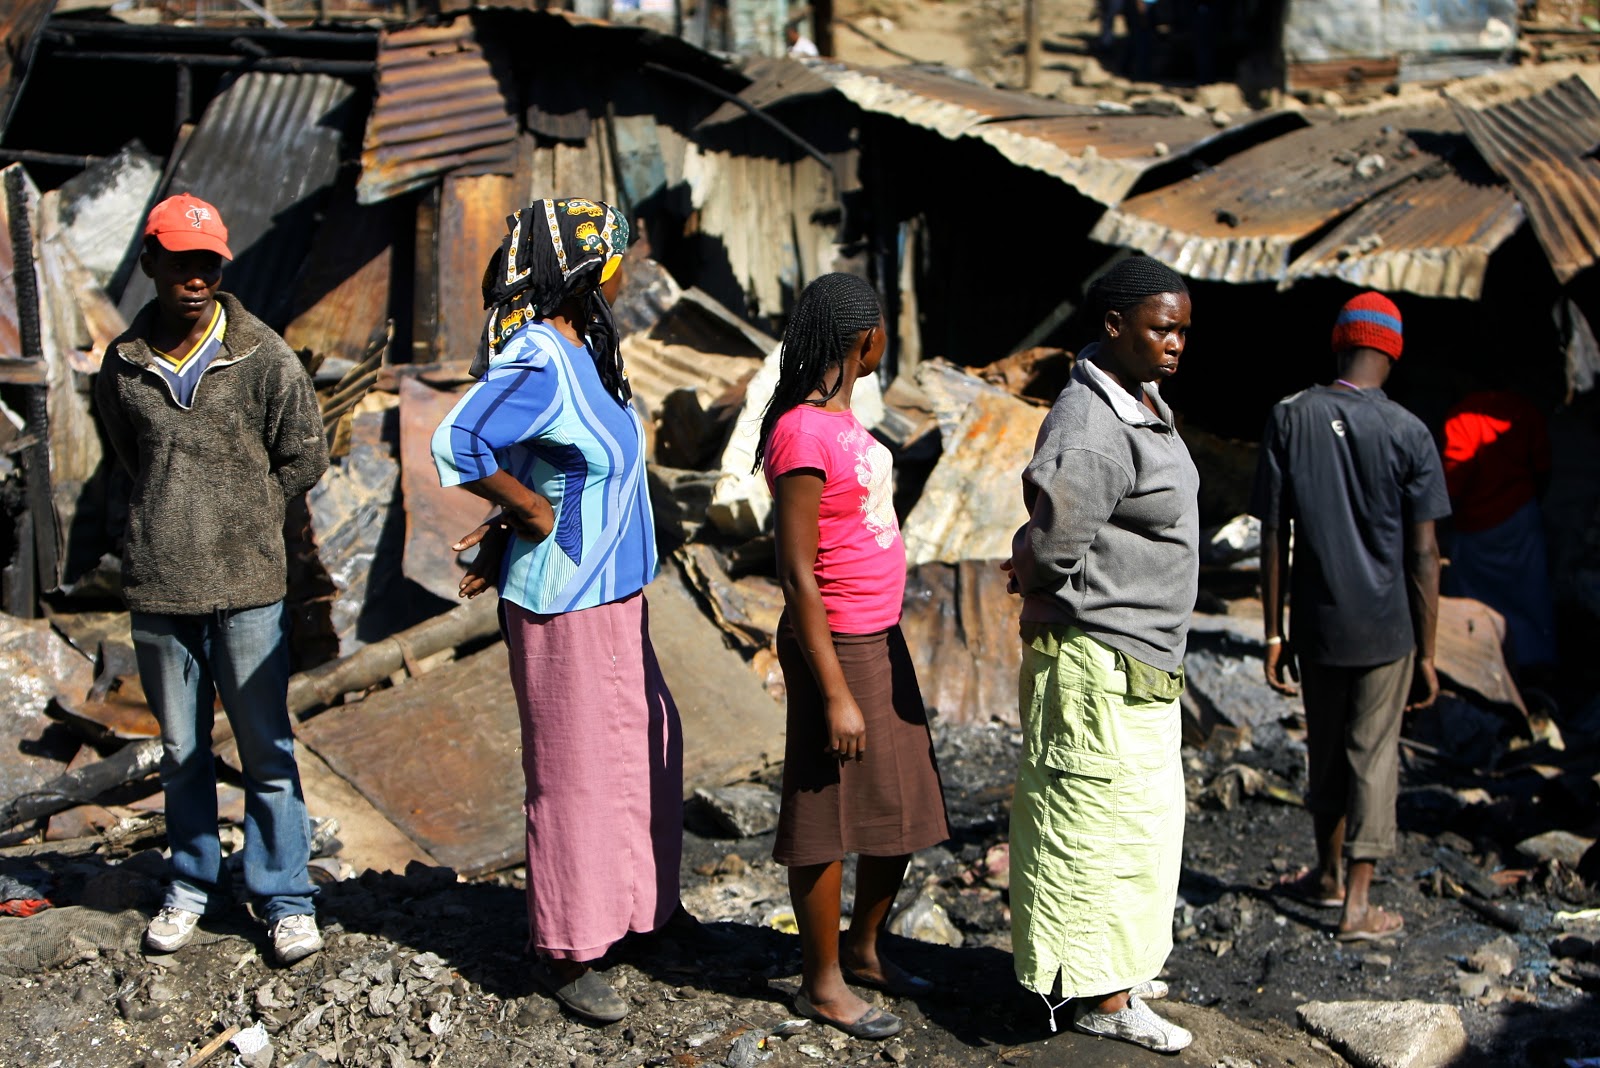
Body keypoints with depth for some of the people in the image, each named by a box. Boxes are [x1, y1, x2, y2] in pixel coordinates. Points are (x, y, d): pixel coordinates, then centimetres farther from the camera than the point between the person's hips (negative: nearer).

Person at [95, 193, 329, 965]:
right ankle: (193, 886, 29)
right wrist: (179, 516, 10)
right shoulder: (123, 365, 3)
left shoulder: (265, 360, -4)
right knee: (181, 750, 14)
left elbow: (305, 459, 4)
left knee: (267, 750, 2)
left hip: (246, 586, -2)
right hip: (157, 589, 3)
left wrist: (240, 514, 5)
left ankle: (285, 897, 14)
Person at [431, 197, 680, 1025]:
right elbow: (456, 446, -32)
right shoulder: (539, 363, -22)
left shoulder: (580, 350, 8)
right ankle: (565, 954, 17)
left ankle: (633, 902, 40)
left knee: (646, 745, 21)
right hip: (567, 601, -10)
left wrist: (505, 531, 0)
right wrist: (532, 512, -18)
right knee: (576, 769, 2)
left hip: (612, 592, 10)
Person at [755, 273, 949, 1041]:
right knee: (827, 817, 4)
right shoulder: (802, 435, -19)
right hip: (835, 646, -9)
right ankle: (822, 982, 18)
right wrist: (835, 694, -20)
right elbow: (796, 573, -20)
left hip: (882, 640, 10)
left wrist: (881, 649, 19)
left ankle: (864, 950, 33)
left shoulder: (839, 417, 10)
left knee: (903, 808, 16)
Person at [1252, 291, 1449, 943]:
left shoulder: (1288, 419, -5)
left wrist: (1273, 633, 4)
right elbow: (1422, 555, -8)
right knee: (1373, 755, 7)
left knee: (1325, 751, 17)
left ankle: (1329, 875, 35)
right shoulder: (1409, 434, -9)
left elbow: (1273, 538, -4)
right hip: (1386, 627, -2)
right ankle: (1357, 904, 8)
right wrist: (1427, 653, 0)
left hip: (1316, 624, 2)